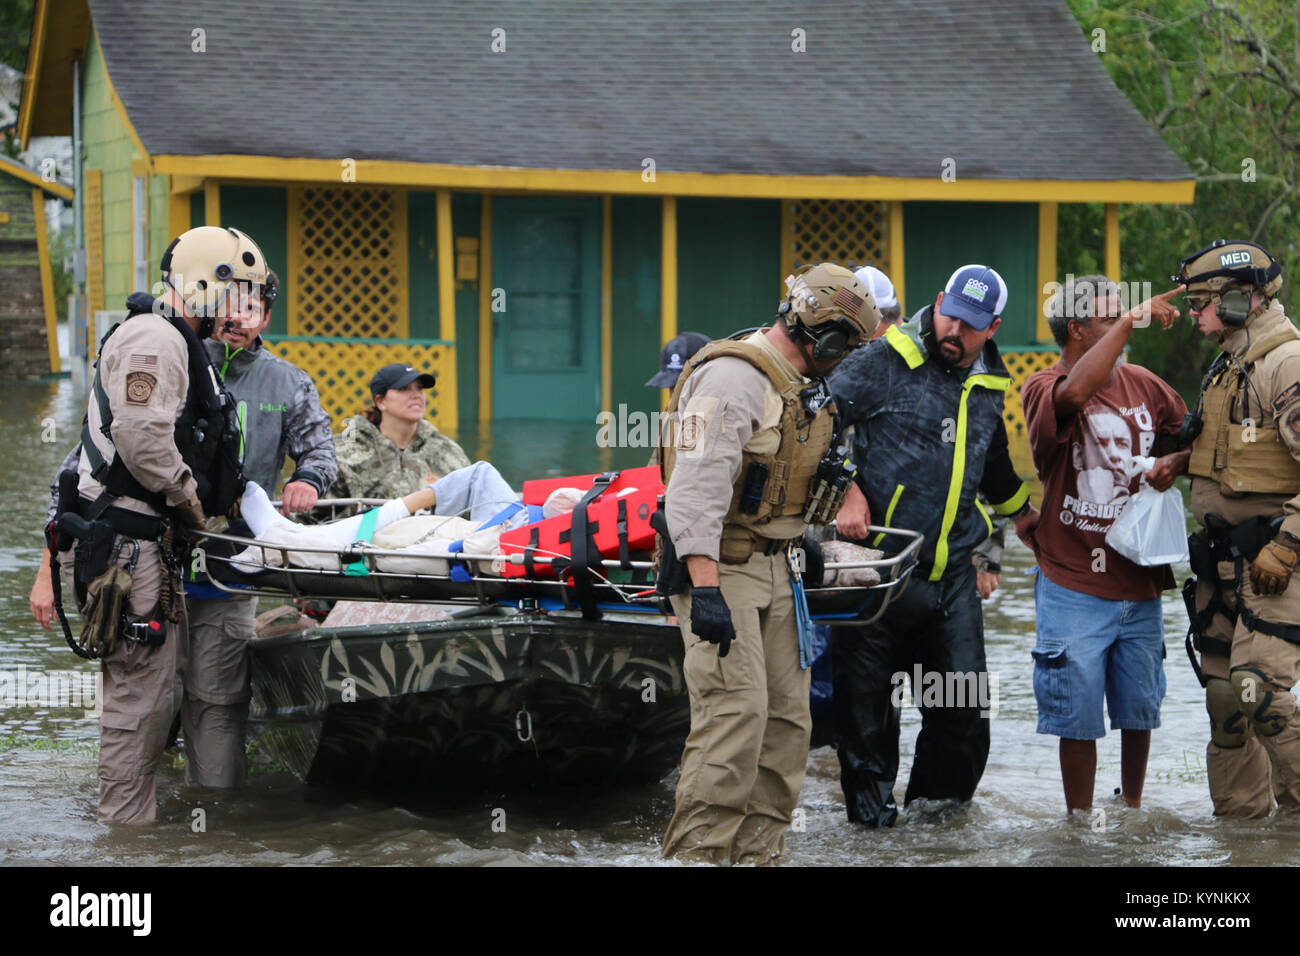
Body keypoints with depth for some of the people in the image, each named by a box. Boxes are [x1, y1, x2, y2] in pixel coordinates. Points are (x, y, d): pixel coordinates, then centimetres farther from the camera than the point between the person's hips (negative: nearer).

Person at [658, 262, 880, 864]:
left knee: (786, 715, 7)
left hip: (772, 567, 10)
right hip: (719, 566, -10)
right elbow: (697, 483, -25)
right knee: (737, 711, -17)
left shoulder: (800, 388, 16)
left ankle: (758, 849, 12)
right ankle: (698, 851, -16)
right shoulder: (733, 376, -16)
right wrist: (705, 587, -31)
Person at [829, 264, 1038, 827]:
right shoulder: (887, 362, -5)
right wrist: (848, 489, -13)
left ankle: (939, 794, 18)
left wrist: (1025, 511, 45)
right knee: (865, 694, 1)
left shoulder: (990, 390, 14)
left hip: (951, 571, 4)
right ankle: (869, 797, 17)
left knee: (966, 696, 0)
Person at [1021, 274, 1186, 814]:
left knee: (1139, 709, 14)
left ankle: (1133, 807, 34)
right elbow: (1075, 393, -34)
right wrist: (1131, 320, -30)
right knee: (1078, 716, 0)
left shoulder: (1143, 385, 8)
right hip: (1073, 587, -5)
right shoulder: (1042, 390, -10)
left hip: (1140, 583, 5)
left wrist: (1173, 462, -7)